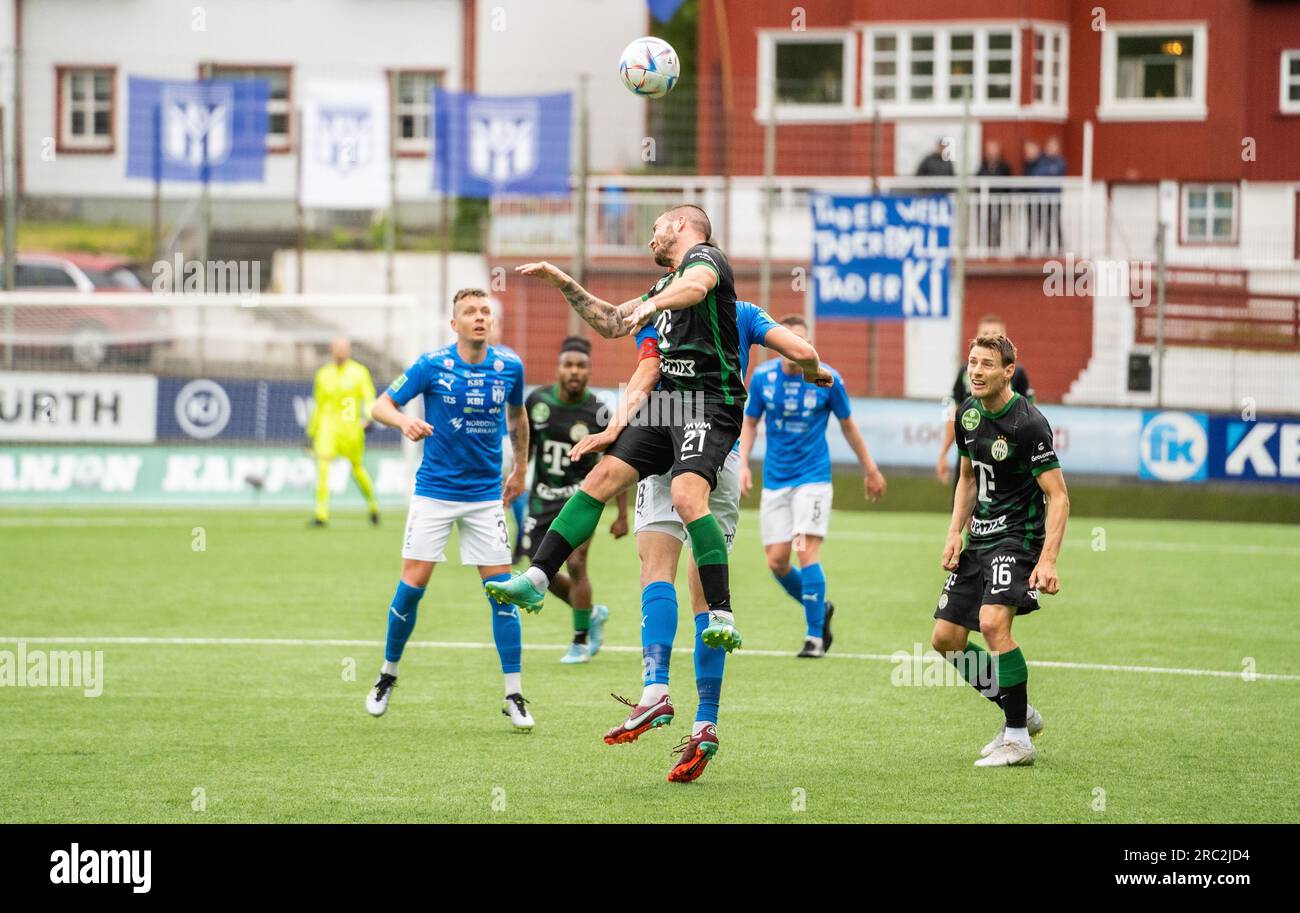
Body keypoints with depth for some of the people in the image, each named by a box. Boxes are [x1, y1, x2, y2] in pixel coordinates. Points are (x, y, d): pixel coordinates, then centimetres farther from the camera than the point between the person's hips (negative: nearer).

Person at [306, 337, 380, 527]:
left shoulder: (359, 372, 3)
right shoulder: (323, 374, 12)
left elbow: (369, 398, -1)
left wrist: (367, 417, -21)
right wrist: (312, 432, 21)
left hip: (351, 427, -2)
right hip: (328, 425, 2)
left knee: (357, 468, 6)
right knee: (323, 465, -16)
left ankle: (373, 505, 32)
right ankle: (321, 513, -18)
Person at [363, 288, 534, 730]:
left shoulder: (509, 367, -1)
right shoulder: (432, 365, -9)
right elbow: (382, 405, -7)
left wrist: (520, 469, 21)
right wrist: (404, 421, -29)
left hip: (486, 494, 2)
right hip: (434, 491, -2)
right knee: (412, 584, -6)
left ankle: (514, 696, 1)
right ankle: (387, 675, 16)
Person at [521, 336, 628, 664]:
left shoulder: (598, 414, -12)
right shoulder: (538, 401, -4)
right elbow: (525, 445, 12)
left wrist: (622, 515, -2)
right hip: (542, 496, 4)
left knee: (575, 564, -17)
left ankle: (581, 642, -2)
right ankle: (592, 614, 31)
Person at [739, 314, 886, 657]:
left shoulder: (827, 379, -8)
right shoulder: (762, 378, -3)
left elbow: (848, 426, 6)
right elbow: (750, 423, 10)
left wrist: (870, 469, 12)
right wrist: (743, 464, -5)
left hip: (812, 477, -3)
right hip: (775, 481, 3)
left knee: (807, 553, -16)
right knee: (776, 561, 0)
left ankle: (815, 636, -9)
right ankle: (820, 609, 26)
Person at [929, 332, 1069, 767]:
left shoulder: (1027, 423, -17)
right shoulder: (968, 414, 7)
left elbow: (1058, 495, -18)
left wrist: (1047, 560, -27)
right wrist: (954, 533, 8)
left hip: (1018, 536, -8)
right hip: (979, 538, 8)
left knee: (993, 622, -28)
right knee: (946, 639, 5)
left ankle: (1018, 739, -16)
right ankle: (1020, 713, 23)